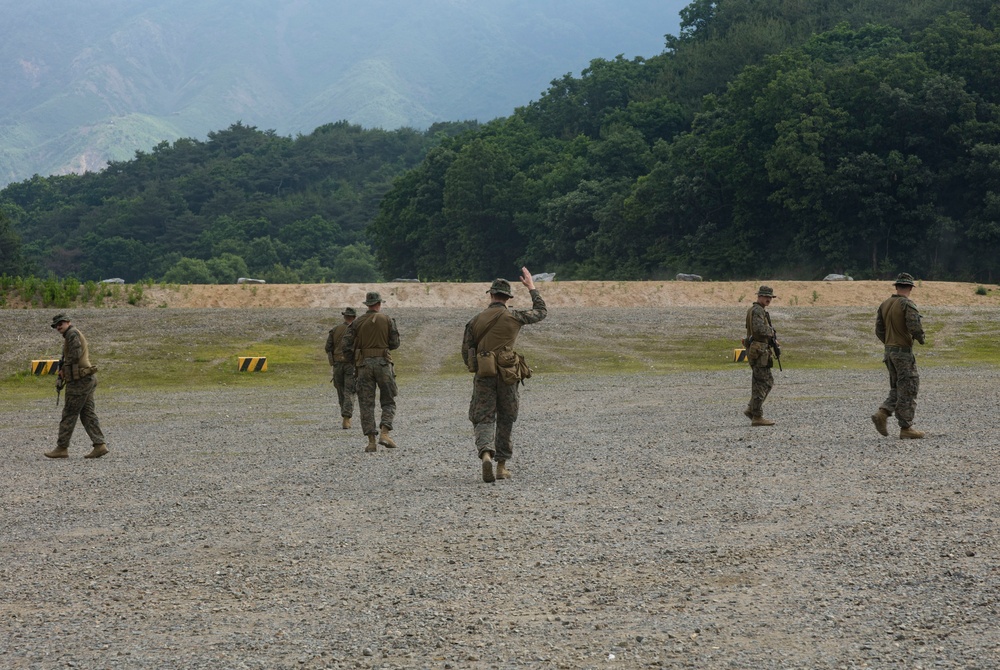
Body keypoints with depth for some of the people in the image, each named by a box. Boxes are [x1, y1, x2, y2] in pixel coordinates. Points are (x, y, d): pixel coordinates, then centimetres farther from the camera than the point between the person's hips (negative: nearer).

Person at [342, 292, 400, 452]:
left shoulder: (358, 322, 4)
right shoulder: (387, 320, 1)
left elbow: (345, 345, -2)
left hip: (364, 363, 1)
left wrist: (352, 362, 12)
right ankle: (384, 433, -11)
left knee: (366, 404, 4)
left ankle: (371, 441, -3)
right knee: (388, 402, 9)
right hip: (383, 363, -1)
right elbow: (394, 344, 3)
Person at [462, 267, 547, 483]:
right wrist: (531, 286, 24)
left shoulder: (476, 320, 2)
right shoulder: (514, 317, -3)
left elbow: (466, 353, 6)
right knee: (505, 420, 12)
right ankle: (502, 465, 15)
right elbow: (541, 311, 15)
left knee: (483, 418, 1)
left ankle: (486, 453, -27)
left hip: (483, 376, 0)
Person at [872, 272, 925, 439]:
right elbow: (915, 328, -24)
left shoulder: (885, 304, 8)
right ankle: (906, 428, 1)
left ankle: (882, 414, -3)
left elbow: (879, 330, 10)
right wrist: (921, 338, -3)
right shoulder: (907, 304, -14)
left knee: (897, 389, 16)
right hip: (904, 352, -7)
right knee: (908, 390, 0)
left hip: (889, 351, 7)